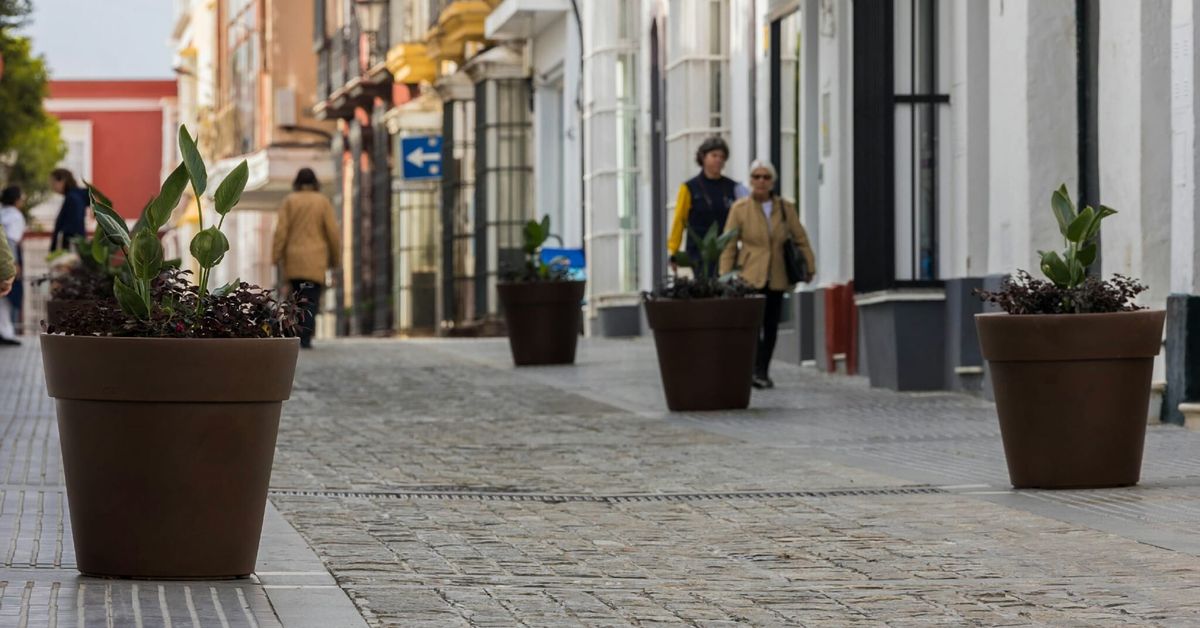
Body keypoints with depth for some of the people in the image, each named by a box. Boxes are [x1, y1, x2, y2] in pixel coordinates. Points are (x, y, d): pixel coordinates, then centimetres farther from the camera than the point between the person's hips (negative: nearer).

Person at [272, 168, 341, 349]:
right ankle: (305, 338, -17)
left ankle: (297, 336, 11)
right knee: (311, 300, -3)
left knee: (297, 299, 13)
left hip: (293, 259, 1)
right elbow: (332, 232, 0)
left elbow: (281, 231, -4)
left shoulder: (289, 201, 2)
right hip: (315, 260, -1)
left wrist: (276, 257, -3)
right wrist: (336, 258, 9)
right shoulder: (323, 202, 1)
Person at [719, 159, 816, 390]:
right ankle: (757, 371, -18)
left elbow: (800, 239, 11)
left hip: (776, 278, 3)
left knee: (771, 327, 5)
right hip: (749, 276, -3)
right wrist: (725, 278, -6)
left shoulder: (785, 208, 5)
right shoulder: (740, 209, -3)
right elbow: (728, 246, -2)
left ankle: (762, 372, 15)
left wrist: (810, 266, 6)